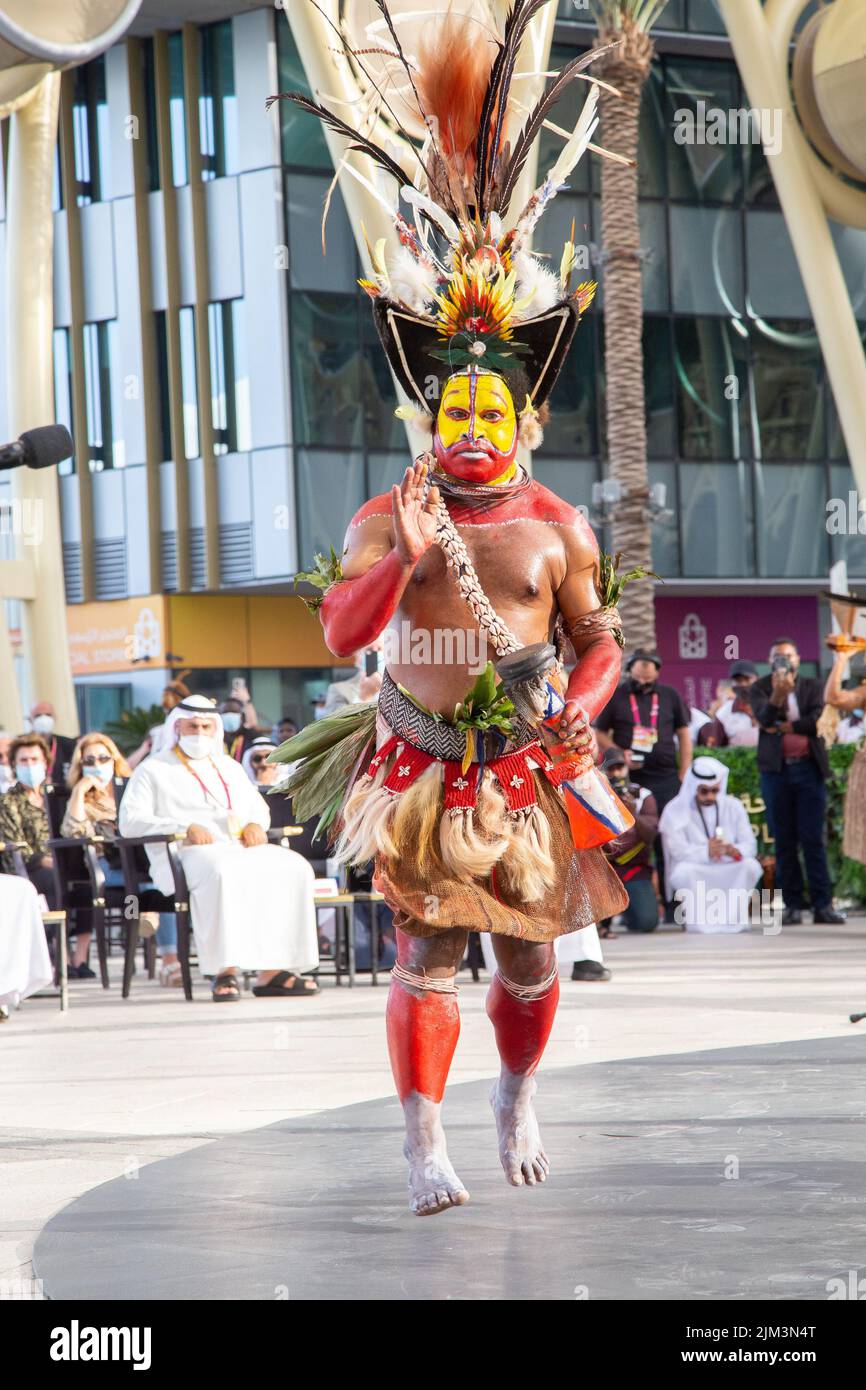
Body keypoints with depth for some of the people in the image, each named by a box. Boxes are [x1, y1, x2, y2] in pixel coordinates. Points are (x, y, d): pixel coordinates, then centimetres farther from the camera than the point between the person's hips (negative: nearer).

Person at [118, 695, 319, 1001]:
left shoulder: (229, 768, 29)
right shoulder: (154, 770, 11)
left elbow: (258, 807, 32)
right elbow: (130, 821, -1)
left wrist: (255, 824, 5)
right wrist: (185, 828, -15)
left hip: (240, 847, 5)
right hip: (187, 854, -5)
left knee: (295, 868, -23)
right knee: (221, 873, -41)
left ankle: (272, 971, -27)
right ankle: (226, 970, -40)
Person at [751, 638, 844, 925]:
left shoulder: (813, 687, 8)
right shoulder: (760, 688, 5)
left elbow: (817, 721, -6)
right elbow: (764, 718, -13)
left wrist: (784, 727, -4)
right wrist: (777, 695, -29)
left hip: (809, 769, 0)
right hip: (776, 770, 0)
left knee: (813, 839, -3)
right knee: (784, 841, 1)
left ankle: (822, 904, -4)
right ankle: (793, 906, 3)